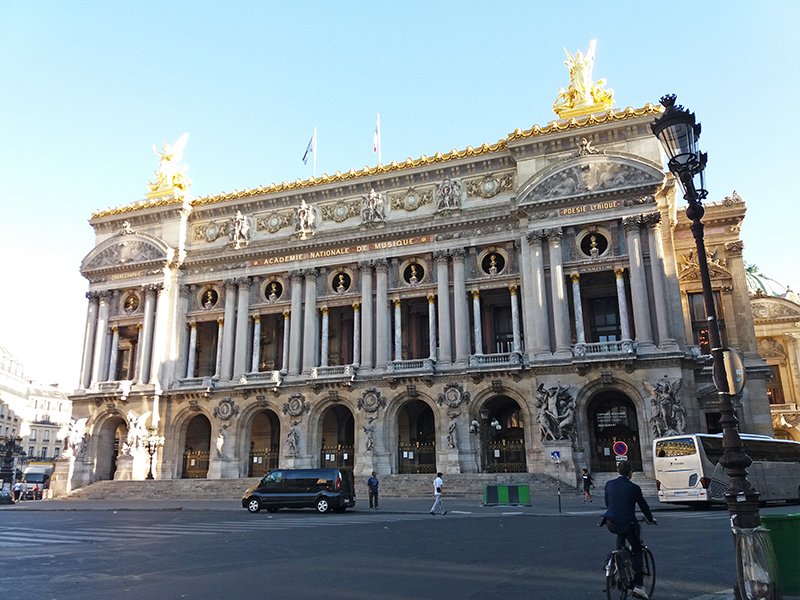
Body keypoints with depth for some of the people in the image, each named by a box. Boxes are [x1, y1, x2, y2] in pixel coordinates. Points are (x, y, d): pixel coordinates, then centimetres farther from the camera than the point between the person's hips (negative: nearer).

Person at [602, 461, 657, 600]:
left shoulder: (609, 484, 1)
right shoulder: (634, 488, -11)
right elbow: (643, 506, 2)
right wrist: (650, 519, 21)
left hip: (611, 524, 4)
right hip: (628, 524, -4)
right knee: (637, 551, 13)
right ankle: (638, 586, 5)